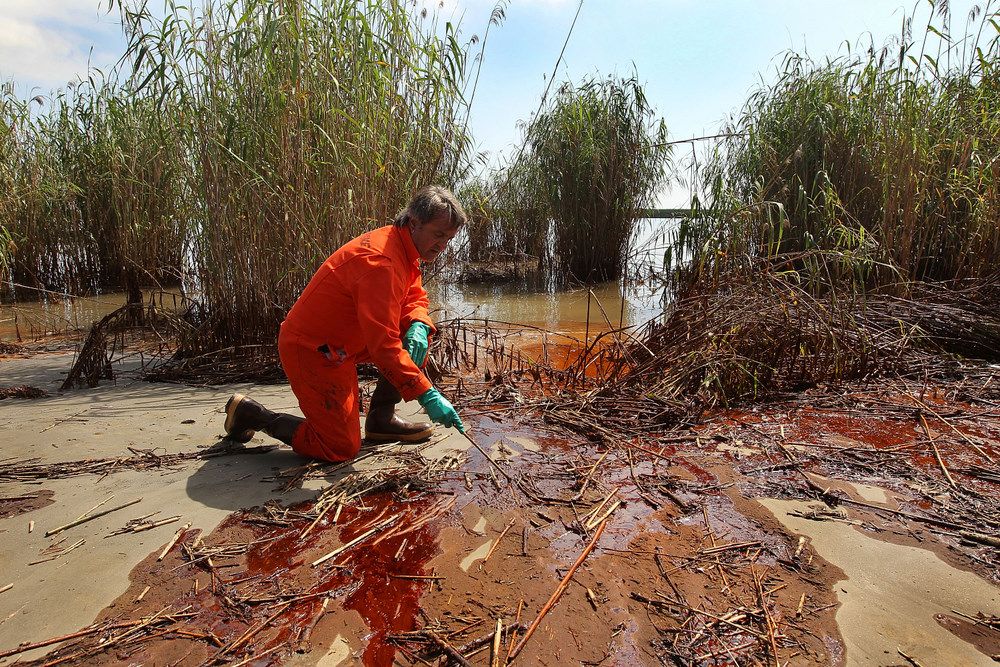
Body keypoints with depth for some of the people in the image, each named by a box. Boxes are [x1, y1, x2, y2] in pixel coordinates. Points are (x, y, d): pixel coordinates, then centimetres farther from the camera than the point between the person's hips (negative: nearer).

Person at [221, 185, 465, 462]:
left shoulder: (401, 246, 2)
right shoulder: (381, 262, -29)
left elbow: (415, 299, 9)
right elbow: (383, 344, -33)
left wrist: (419, 327, -15)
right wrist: (427, 395, -32)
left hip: (341, 340, 10)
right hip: (311, 350, -9)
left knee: (418, 338, 1)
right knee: (341, 449, -3)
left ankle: (381, 418, 11)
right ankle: (252, 413, 11)